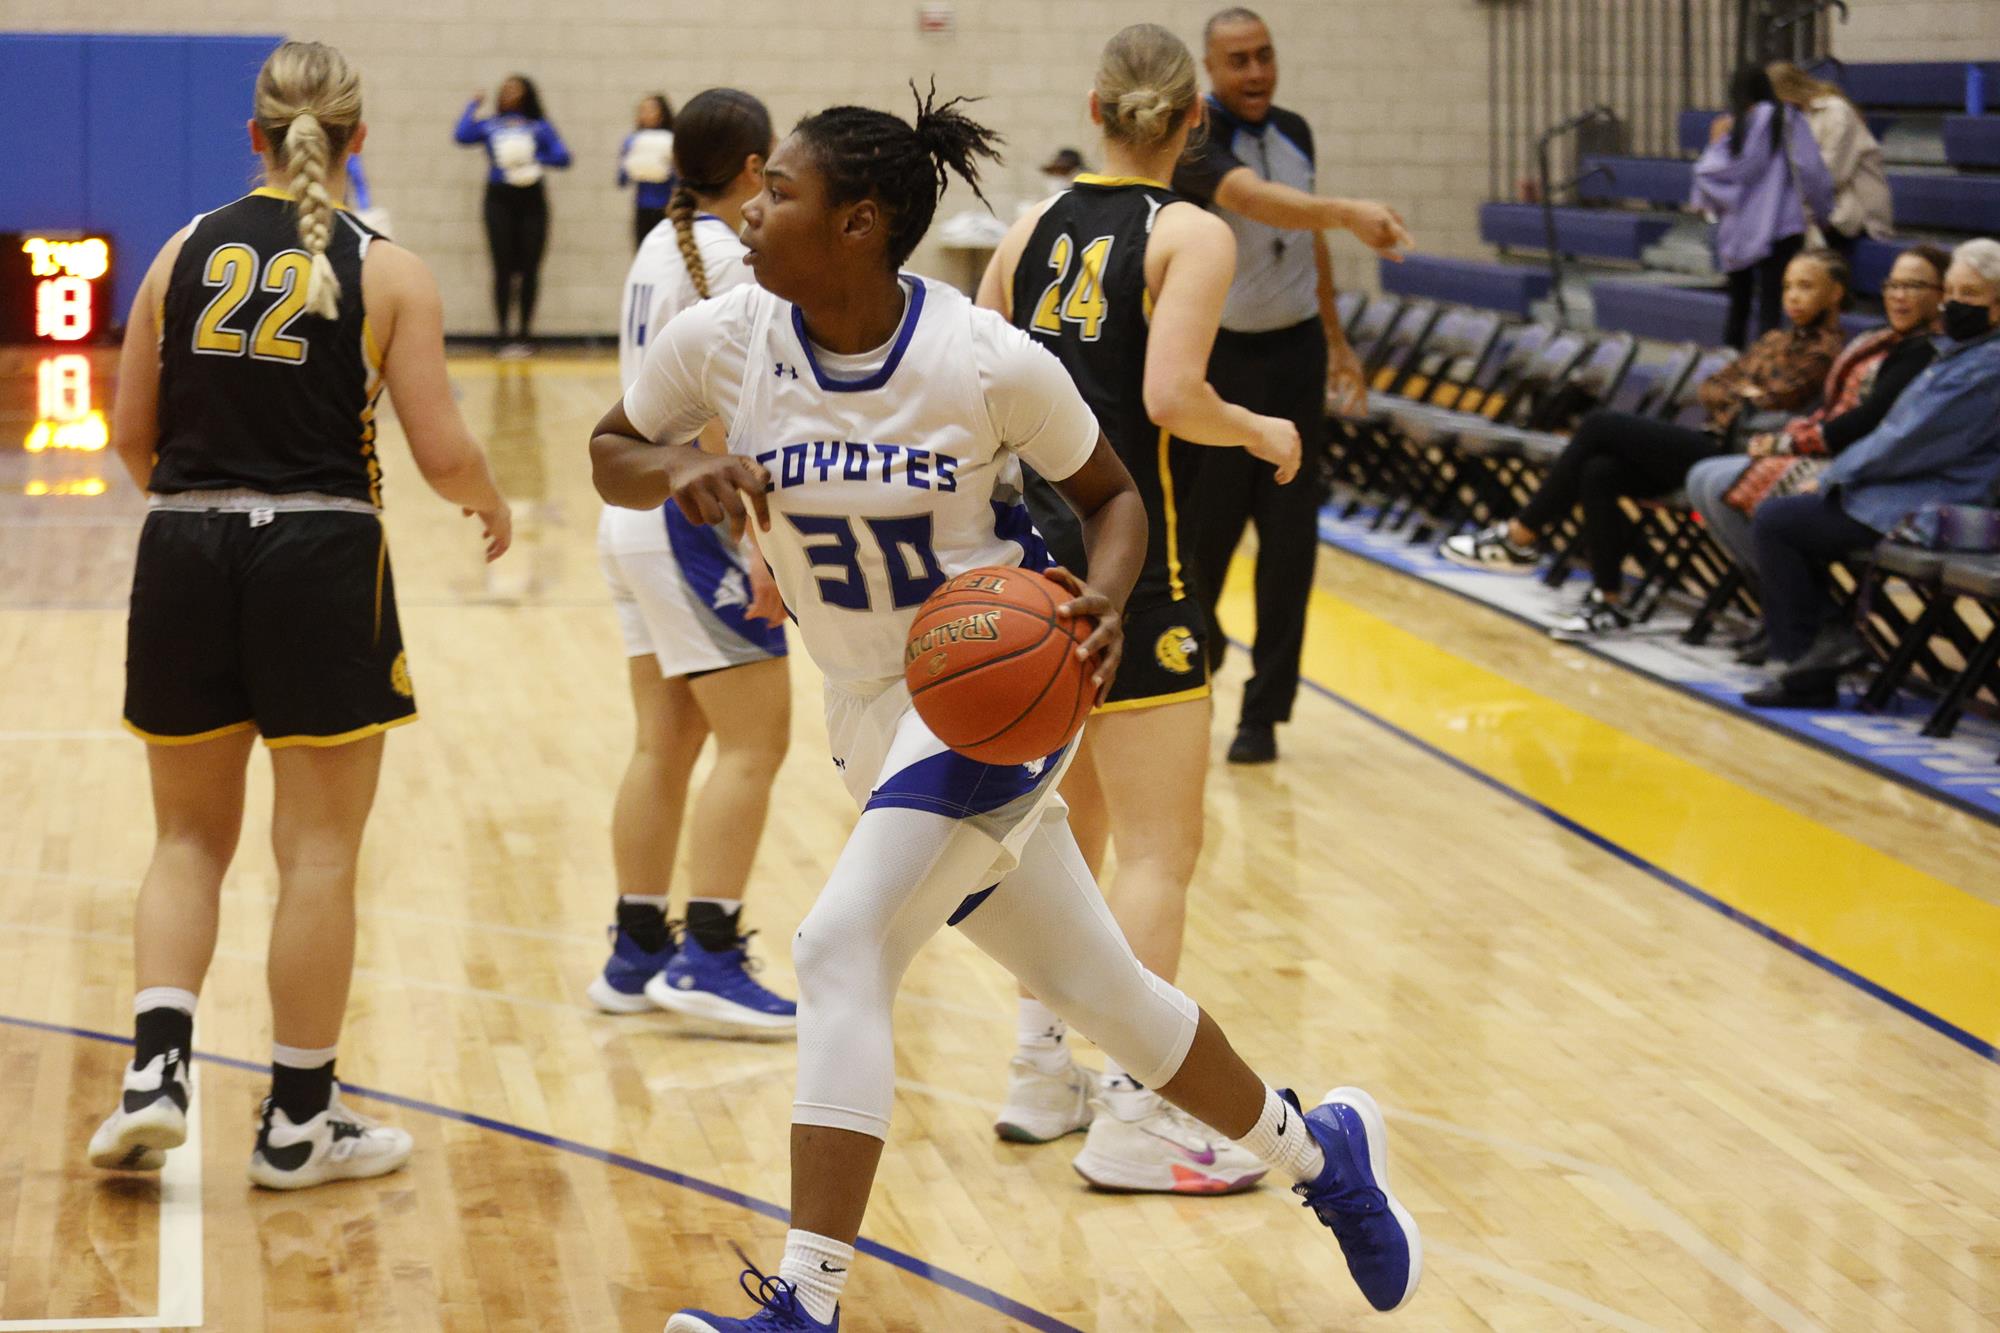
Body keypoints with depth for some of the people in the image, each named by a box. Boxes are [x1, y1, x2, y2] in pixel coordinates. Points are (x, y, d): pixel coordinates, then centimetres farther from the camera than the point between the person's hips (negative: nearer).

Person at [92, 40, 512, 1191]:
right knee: (319, 851, 7)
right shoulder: (387, 273, -3)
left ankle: (158, 1066, -1)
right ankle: (300, 1120, 14)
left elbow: (131, 436, 9)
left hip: (185, 555, 3)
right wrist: (492, 505, 15)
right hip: (320, 558, -3)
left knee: (192, 837, 16)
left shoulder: (186, 252, 5)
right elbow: (445, 454, -6)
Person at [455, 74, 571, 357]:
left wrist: (535, 159, -13)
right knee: (503, 268, -6)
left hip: (531, 199, 0)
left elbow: (562, 156, 1)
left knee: (529, 268, 0)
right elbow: (461, 135, -5)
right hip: (499, 198, 0)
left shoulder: (540, 127, 10)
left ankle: (526, 334, 9)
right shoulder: (489, 125, 12)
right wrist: (473, 105, 6)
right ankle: (504, 335, -4)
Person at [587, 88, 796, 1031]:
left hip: (636, 515, 9)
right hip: (696, 520, -9)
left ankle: (637, 953, 13)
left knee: (664, 744, 11)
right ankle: (707, 959, -7)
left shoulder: (661, 246, 13)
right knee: (755, 741, -5)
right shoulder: (728, 258, -13)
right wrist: (764, 543, -21)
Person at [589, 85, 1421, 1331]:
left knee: (843, 945, -23)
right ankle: (1316, 1148, 39)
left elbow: (1114, 494, -2)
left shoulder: (988, 361, -18)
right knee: (1096, 991, 16)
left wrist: (1103, 600, -23)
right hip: (872, 707, 5)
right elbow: (611, 453, 8)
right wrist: (677, 465, -16)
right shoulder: (721, 341, -9)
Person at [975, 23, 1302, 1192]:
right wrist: (1262, 433, -3)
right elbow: (1172, 396, -20)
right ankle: (1131, 1117, -5)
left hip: (1030, 547, 7)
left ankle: (1043, 1072, 29)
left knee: (1071, 827, 21)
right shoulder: (1192, 236, -8)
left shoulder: (1034, 231, 10)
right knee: (1163, 849, -3)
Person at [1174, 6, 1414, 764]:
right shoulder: (1195, 141, -15)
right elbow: (1256, 198, -36)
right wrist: (1346, 213, -52)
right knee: (1203, 531, 0)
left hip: (1295, 356, 5)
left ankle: (1264, 711, 9)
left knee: (1290, 538, 1)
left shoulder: (1295, 134, 6)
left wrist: (1337, 341, 19)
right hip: (1218, 359, -5)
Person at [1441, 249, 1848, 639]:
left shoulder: (1823, 351, -2)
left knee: (1599, 427, -15)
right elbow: (1708, 388, 18)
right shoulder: (1776, 341, 24)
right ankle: (1608, 600, -13)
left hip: (1731, 457, -8)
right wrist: (1742, 396, 0)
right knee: (1598, 471, -17)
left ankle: (1520, 537, -8)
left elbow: (1769, 410, -13)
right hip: (1710, 442, 8)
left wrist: (1735, 399, 4)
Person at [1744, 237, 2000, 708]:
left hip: (1928, 511, -11)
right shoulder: (1961, 350, 15)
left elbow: (1909, 444, -20)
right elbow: (1897, 432, 22)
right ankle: (1832, 634, 1)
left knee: (1777, 522, -12)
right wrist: (1836, 475, 11)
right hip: (1915, 494, 11)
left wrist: (1833, 477, -9)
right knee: (1781, 514, 12)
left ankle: (1809, 679, -7)